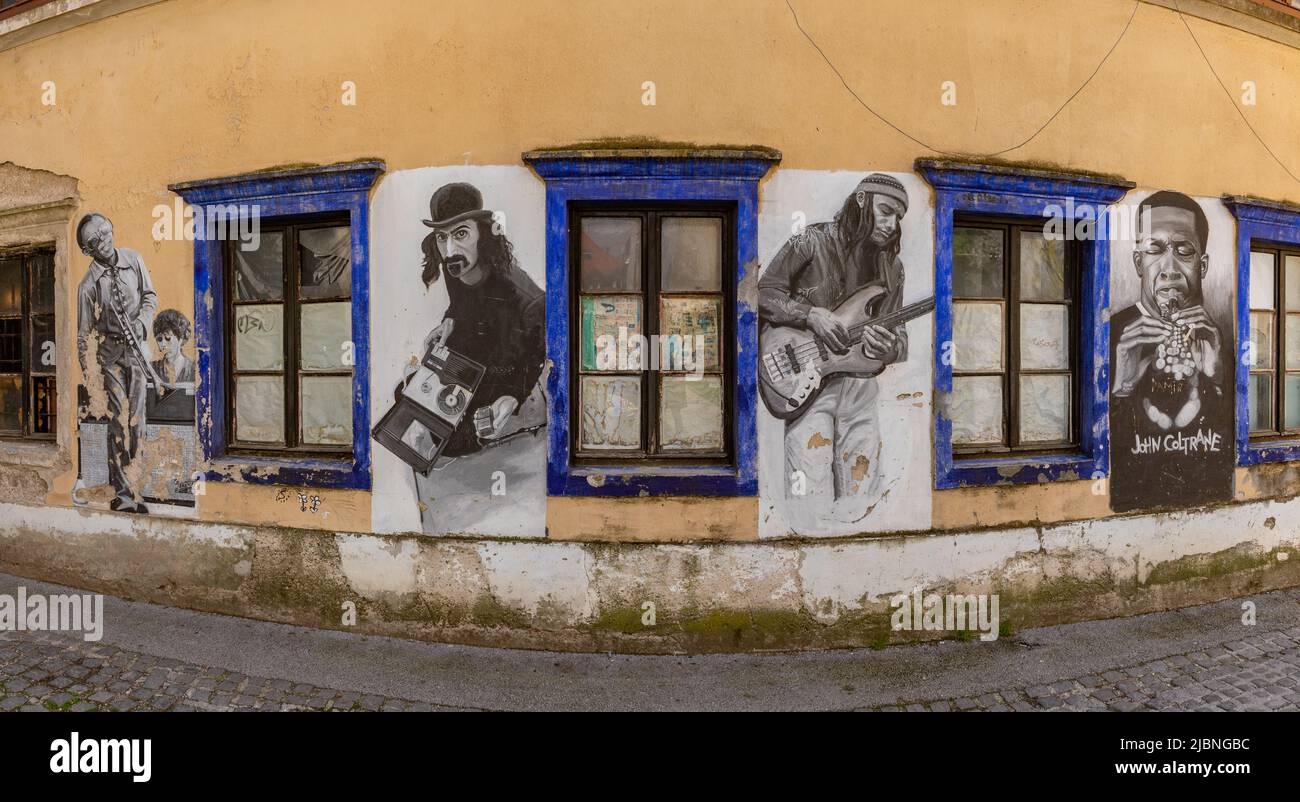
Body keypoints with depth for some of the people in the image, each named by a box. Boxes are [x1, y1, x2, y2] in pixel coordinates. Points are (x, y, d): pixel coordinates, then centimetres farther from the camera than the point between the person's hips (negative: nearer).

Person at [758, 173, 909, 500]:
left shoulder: (891, 267, 10)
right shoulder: (809, 244, -5)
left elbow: (898, 334, 8)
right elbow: (765, 293, -4)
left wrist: (891, 349, -17)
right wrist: (811, 315, -19)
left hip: (859, 384, 5)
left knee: (862, 488, 7)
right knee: (811, 487, -10)